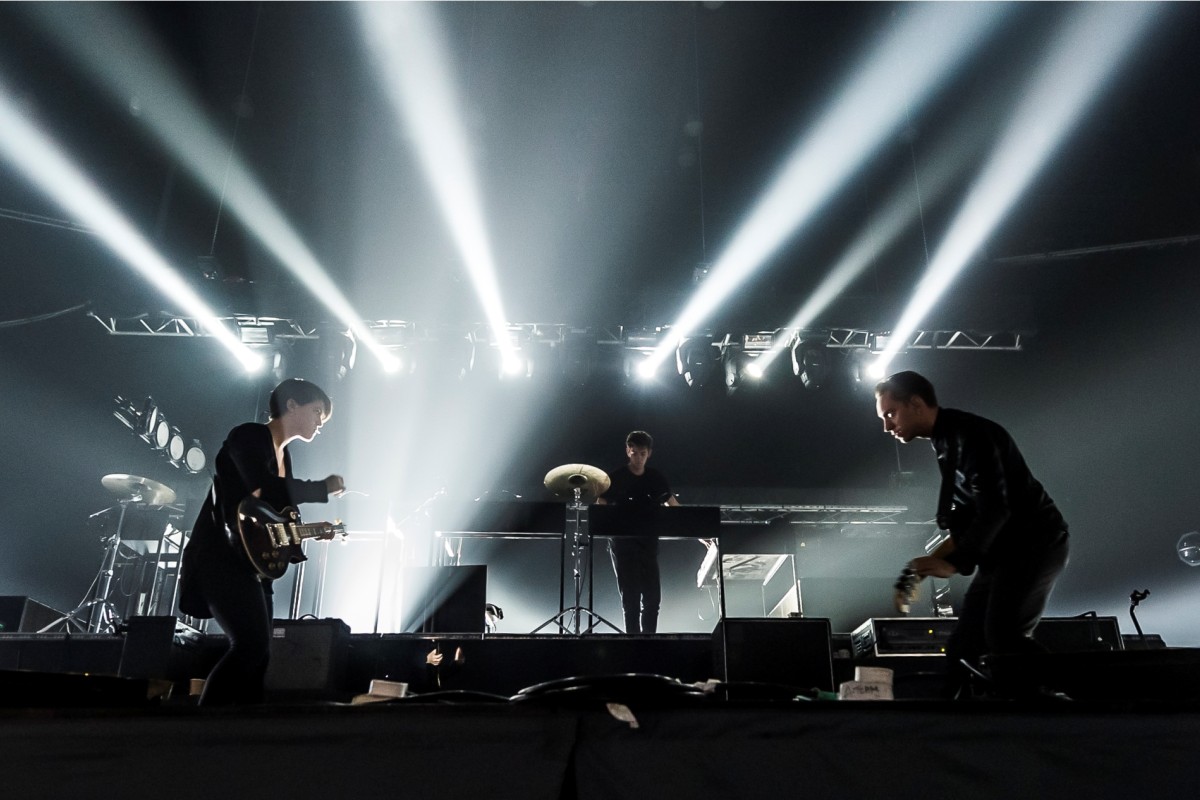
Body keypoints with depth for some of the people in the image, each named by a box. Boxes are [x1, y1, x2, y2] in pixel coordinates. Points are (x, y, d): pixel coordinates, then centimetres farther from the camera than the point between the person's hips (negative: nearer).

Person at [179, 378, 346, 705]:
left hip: (252, 563, 10)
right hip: (221, 558, -10)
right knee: (252, 644, -22)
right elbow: (266, 489, -25)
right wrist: (323, 488, -14)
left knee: (257, 652, 7)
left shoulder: (283, 455, 18)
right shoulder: (249, 436, -8)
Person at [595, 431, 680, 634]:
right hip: (623, 543, -3)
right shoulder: (616, 478, -4)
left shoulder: (657, 479, 6)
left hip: (648, 543, 3)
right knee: (630, 597, -2)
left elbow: (673, 507, 9)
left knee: (652, 596, 4)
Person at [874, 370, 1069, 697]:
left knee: (1004, 639, -19)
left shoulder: (970, 434, -17)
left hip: (1034, 545, -9)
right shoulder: (946, 444, 12)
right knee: (963, 646, 5)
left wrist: (953, 563, -20)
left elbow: (995, 508, -24)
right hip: (1003, 551, 9)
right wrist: (932, 561, 3)